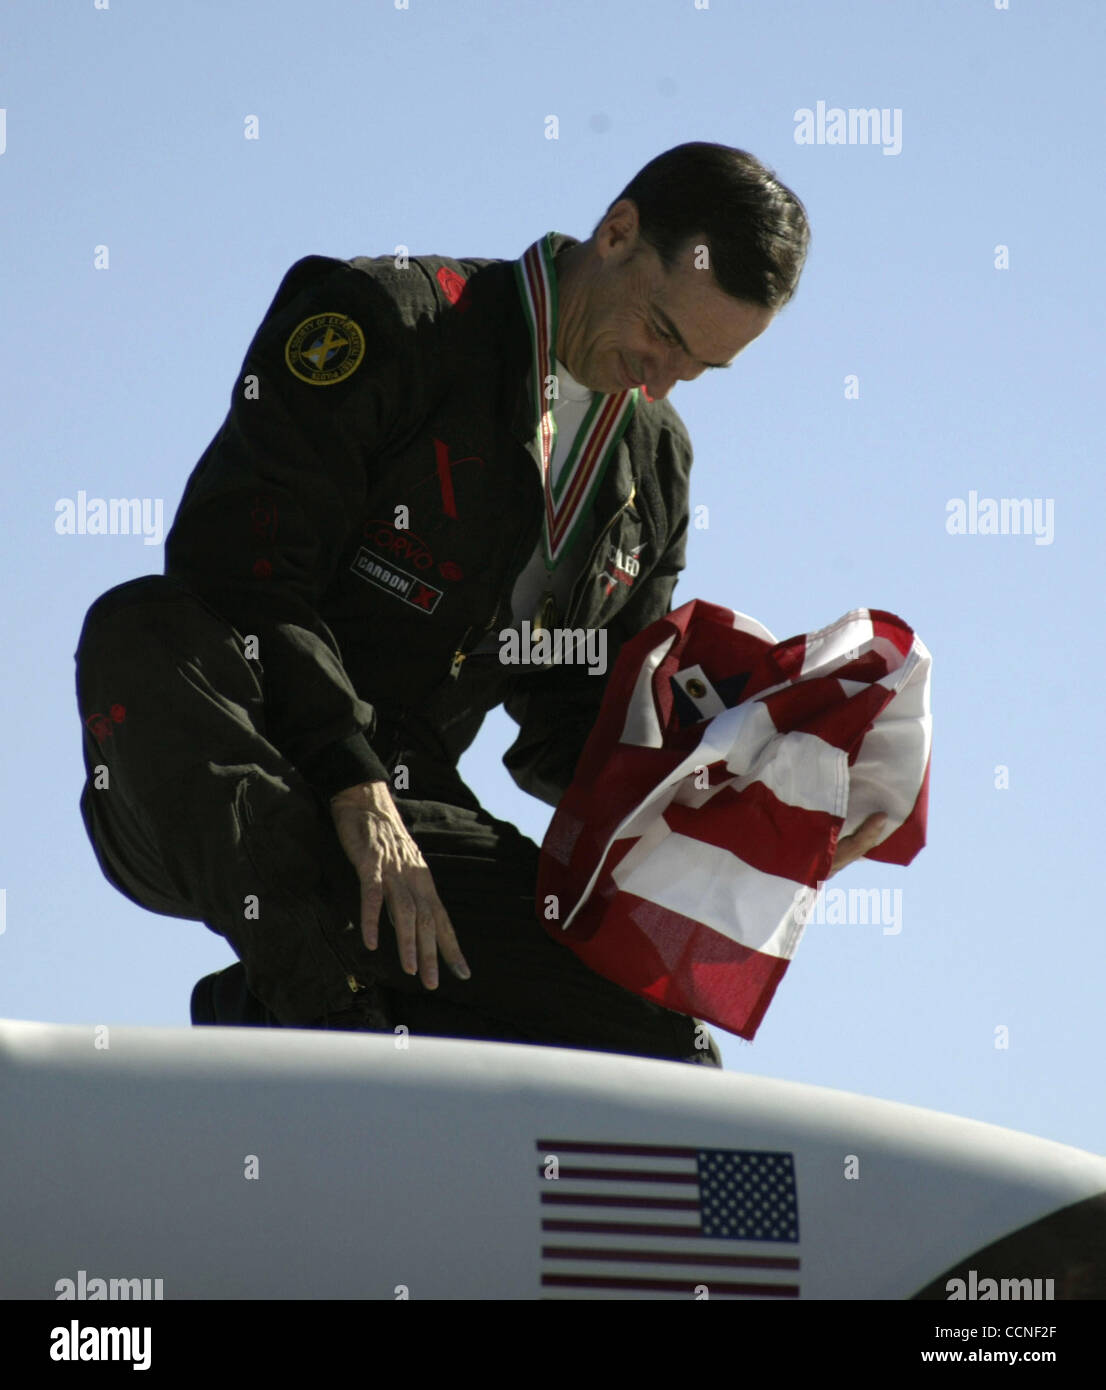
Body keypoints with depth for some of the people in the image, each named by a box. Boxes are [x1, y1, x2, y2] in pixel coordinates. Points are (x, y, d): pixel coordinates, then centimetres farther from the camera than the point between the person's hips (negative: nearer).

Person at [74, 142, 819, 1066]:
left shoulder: (654, 461, 14)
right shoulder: (388, 318, -6)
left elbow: (571, 725, 19)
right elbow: (236, 565, -17)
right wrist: (356, 791, -26)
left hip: (397, 822, 6)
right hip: (203, 799, -5)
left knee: (670, 1062, -10)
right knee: (144, 633, -39)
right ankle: (312, 1010, -36)